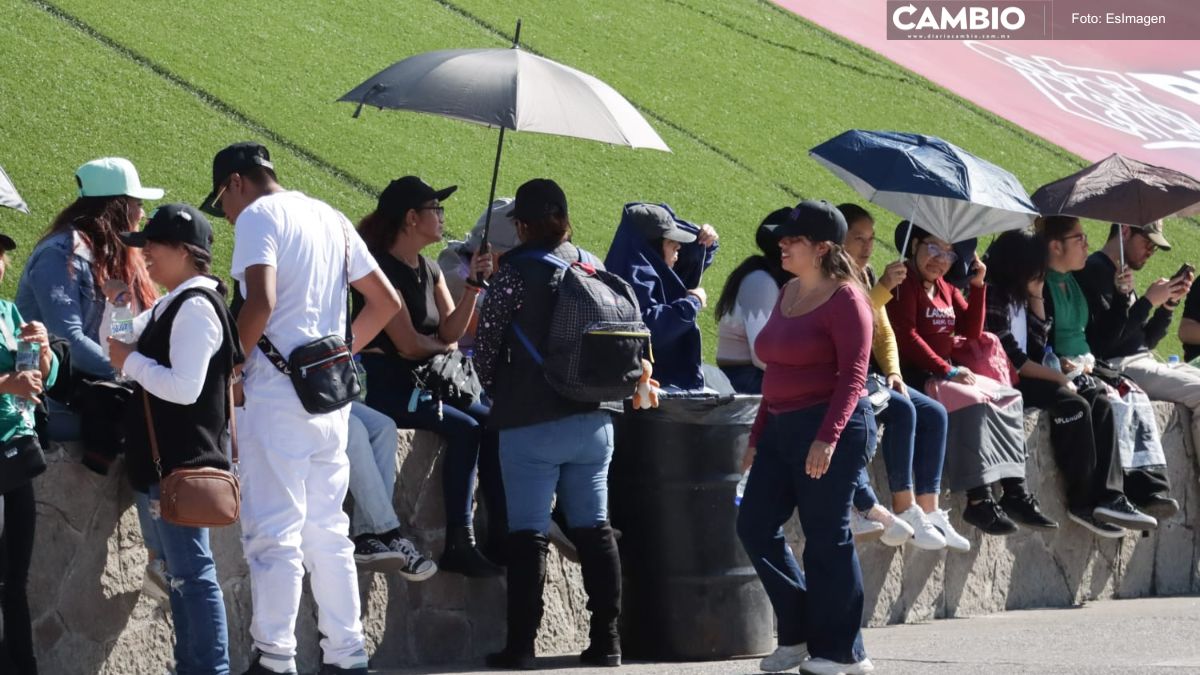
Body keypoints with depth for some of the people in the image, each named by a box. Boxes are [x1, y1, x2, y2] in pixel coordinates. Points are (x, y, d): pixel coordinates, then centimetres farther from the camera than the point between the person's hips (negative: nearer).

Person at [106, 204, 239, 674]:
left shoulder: (195, 307, -16)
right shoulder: (171, 306, 14)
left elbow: (184, 387, -25)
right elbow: (121, 349, 25)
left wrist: (132, 361, -13)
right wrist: (118, 310, 8)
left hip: (182, 459, -11)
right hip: (166, 458, 11)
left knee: (193, 571, -9)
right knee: (181, 571, 14)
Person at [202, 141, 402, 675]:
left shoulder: (258, 216, -6)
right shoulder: (331, 219, 19)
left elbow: (261, 301, -21)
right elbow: (386, 302, 20)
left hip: (278, 388, -8)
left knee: (273, 531, -7)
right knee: (327, 529, 12)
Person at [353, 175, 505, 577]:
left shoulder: (429, 271, 15)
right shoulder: (383, 267, -13)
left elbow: (452, 330, 3)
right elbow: (408, 343, -17)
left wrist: (474, 284, -7)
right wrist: (444, 346, 1)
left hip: (421, 383, 9)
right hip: (381, 383, -9)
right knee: (463, 428, -25)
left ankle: (500, 534, -11)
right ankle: (458, 546, -25)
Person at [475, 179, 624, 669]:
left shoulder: (515, 272, -9)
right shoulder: (594, 266, 7)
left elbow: (486, 346, -5)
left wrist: (497, 391, 13)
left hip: (533, 422, -5)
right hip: (593, 417, 5)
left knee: (528, 535, -3)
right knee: (594, 529, 9)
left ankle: (521, 645, -4)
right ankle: (606, 640, 8)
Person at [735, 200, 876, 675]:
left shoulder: (844, 298, -10)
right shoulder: (787, 295, 15)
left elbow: (852, 375, -17)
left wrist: (827, 437, -25)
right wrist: (758, 434, 18)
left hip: (833, 427, -9)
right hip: (782, 426, 9)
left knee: (826, 537, -4)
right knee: (755, 525, 5)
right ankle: (799, 632, 16)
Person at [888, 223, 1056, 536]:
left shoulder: (946, 289, 19)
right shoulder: (904, 285, -7)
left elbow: (971, 331, 12)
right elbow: (906, 336, -17)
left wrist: (977, 285, 3)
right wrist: (947, 371, -21)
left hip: (946, 372, 9)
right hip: (914, 375, -9)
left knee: (1007, 397, -4)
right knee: (973, 402, -30)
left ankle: (1015, 492, -12)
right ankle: (978, 500, -32)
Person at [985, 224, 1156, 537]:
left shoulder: (1021, 295, 18)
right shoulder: (993, 294, -11)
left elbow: (1036, 351, 14)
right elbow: (1010, 356, -16)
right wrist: (1057, 377, -12)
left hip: (1026, 378, 9)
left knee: (1100, 402, -10)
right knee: (1073, 404, -27)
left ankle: (1109, 497, -22)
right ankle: (1083, 502, -19)